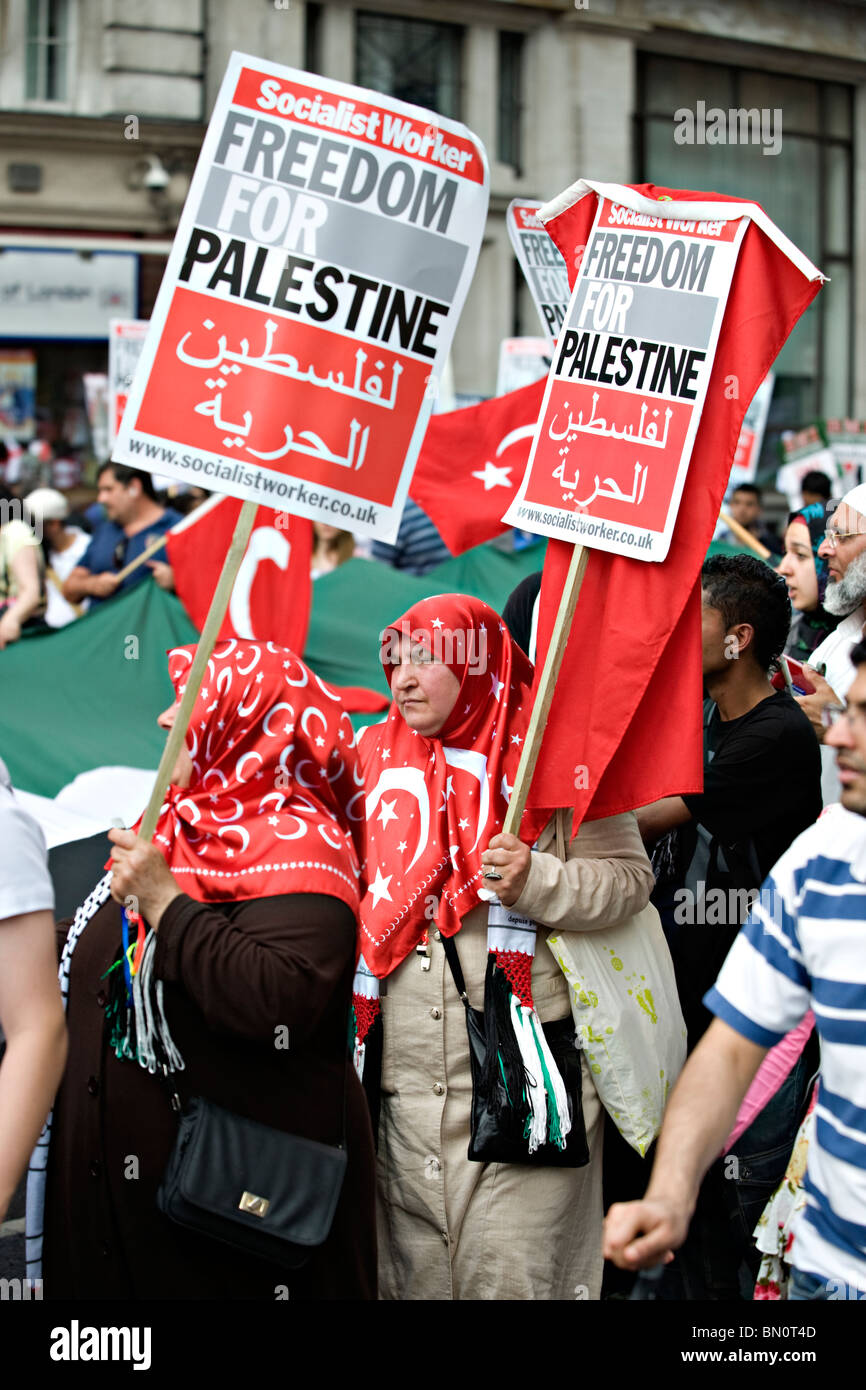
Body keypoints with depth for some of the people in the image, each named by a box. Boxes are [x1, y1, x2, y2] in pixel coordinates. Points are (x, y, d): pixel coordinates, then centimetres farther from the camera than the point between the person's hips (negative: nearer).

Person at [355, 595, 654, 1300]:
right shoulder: (374, 757, 12)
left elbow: (628, 877, -6)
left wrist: (537, 882, -20)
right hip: (404, 1078, 5)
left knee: (511, 1272, -5)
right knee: (413, 1272, 10)